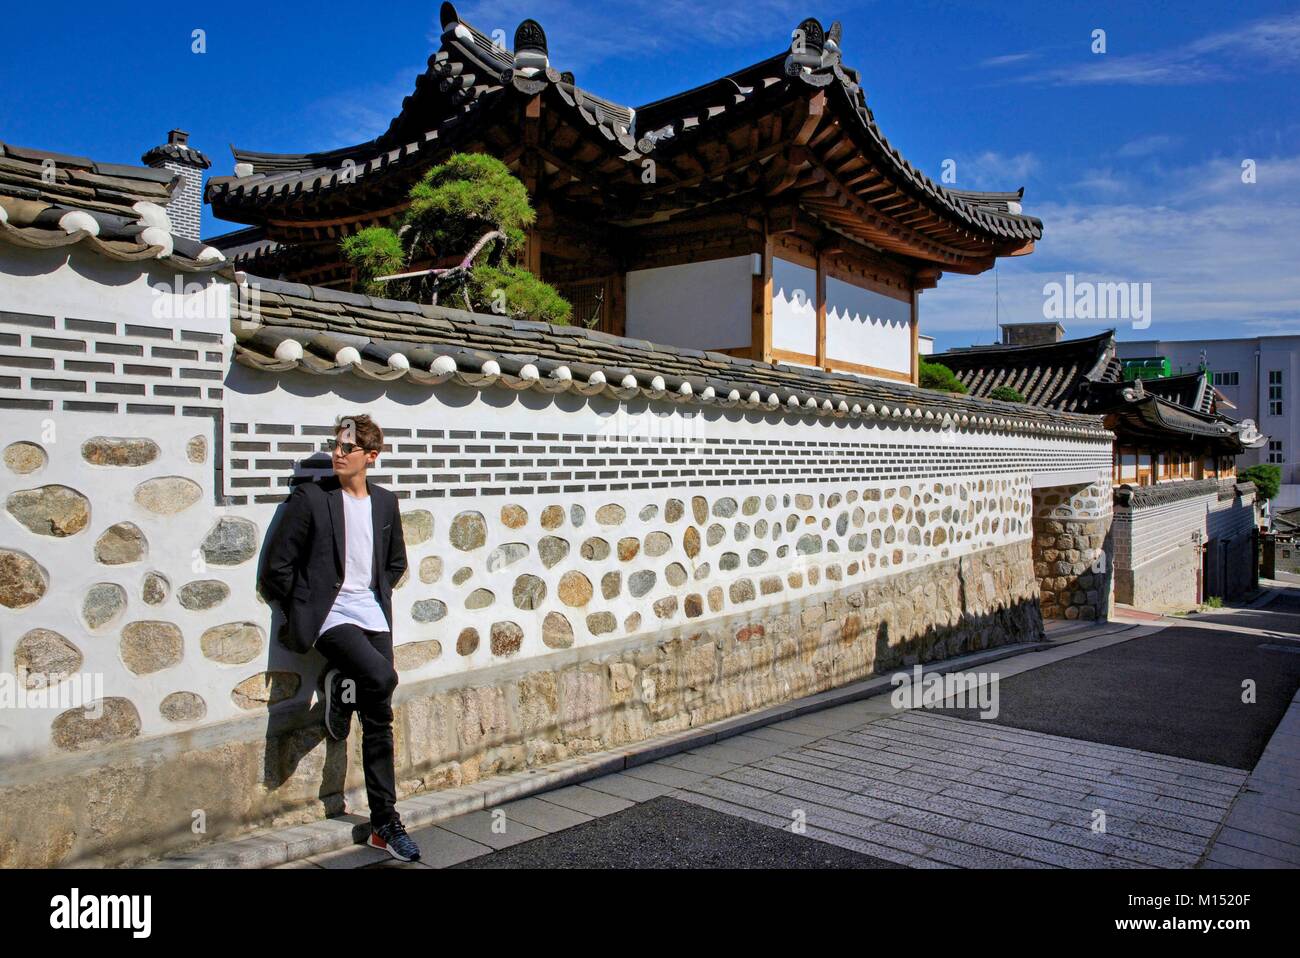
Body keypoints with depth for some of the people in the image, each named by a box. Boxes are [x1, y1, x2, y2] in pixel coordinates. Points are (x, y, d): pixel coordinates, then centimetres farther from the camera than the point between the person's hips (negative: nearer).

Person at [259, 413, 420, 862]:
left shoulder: (384, 501, 9)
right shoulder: (310, 498, -5)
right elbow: (277, 566, -4)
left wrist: (376, 597, 9)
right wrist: (306, 610, -1)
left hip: (373, 617, 5)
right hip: (329, 616, -5)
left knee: (379, 723, 6)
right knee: (381, 675, -31)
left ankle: (385, 824, 16)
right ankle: (340, 689, 6)